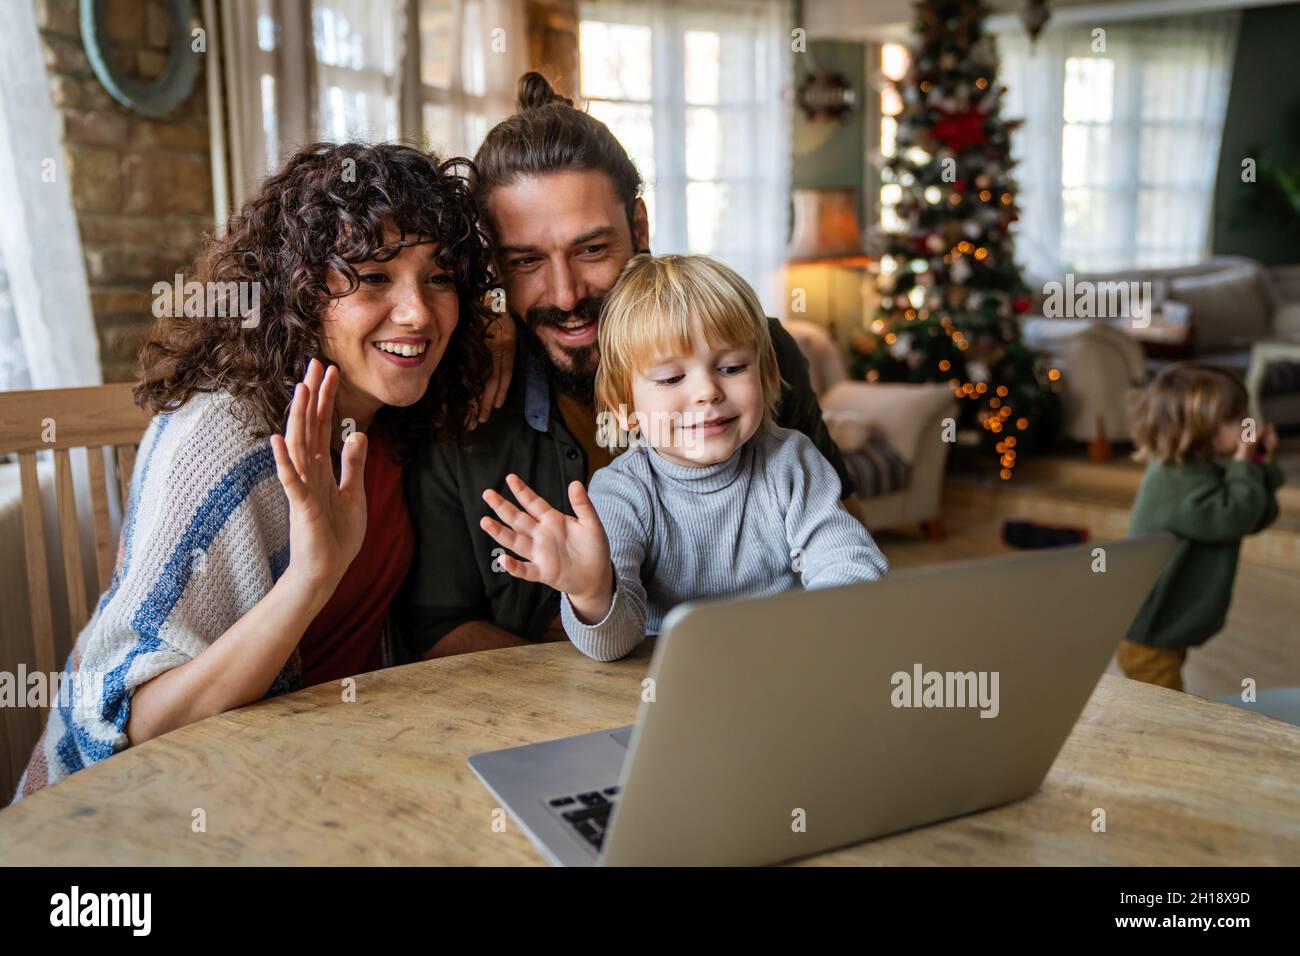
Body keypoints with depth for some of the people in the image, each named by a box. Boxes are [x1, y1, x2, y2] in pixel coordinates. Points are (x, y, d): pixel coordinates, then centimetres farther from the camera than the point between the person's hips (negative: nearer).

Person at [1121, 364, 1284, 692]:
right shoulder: (1175, 480, -25)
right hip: (1147, 631, -10)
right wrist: (1245, 466, -20)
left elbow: (1256, 518, 12)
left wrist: (1263, 465, 1)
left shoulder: (1201, 472, 7)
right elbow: (1233, 518, -31)